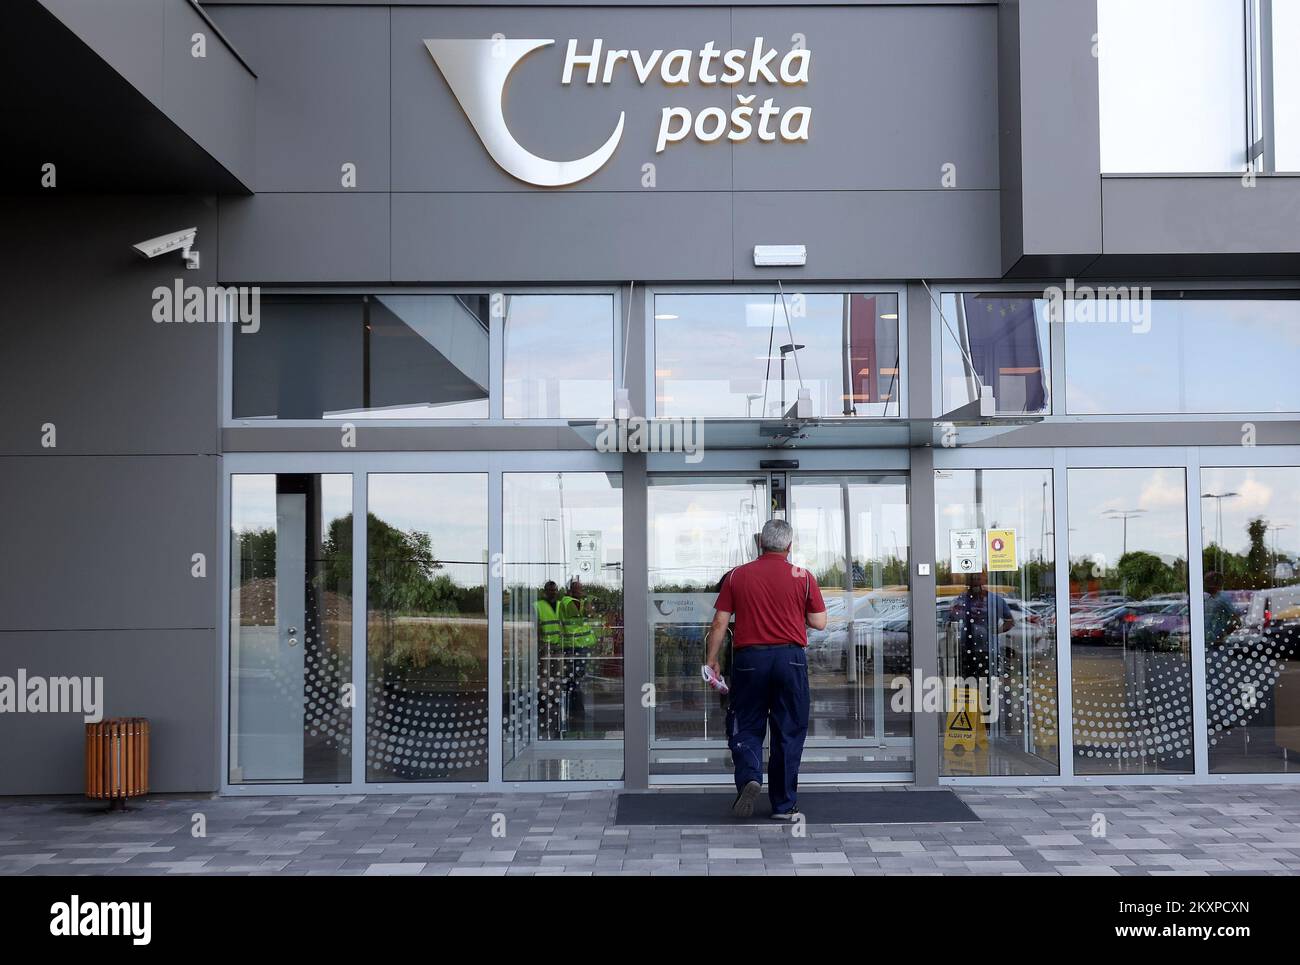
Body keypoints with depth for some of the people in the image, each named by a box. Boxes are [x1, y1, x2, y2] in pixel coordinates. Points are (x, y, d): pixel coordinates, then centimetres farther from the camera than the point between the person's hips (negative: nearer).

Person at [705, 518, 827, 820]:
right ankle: (784, 805, 12)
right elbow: (819, 622, 3)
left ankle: (749, 776, -14)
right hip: (790, 658, 0)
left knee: (745, 727, 12)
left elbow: (719, 623, 1)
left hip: (749, 657, 0)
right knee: (788, 732, 9)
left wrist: (712, 661, 9)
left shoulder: (737, 576, 3)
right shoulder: (803, 577, 1)